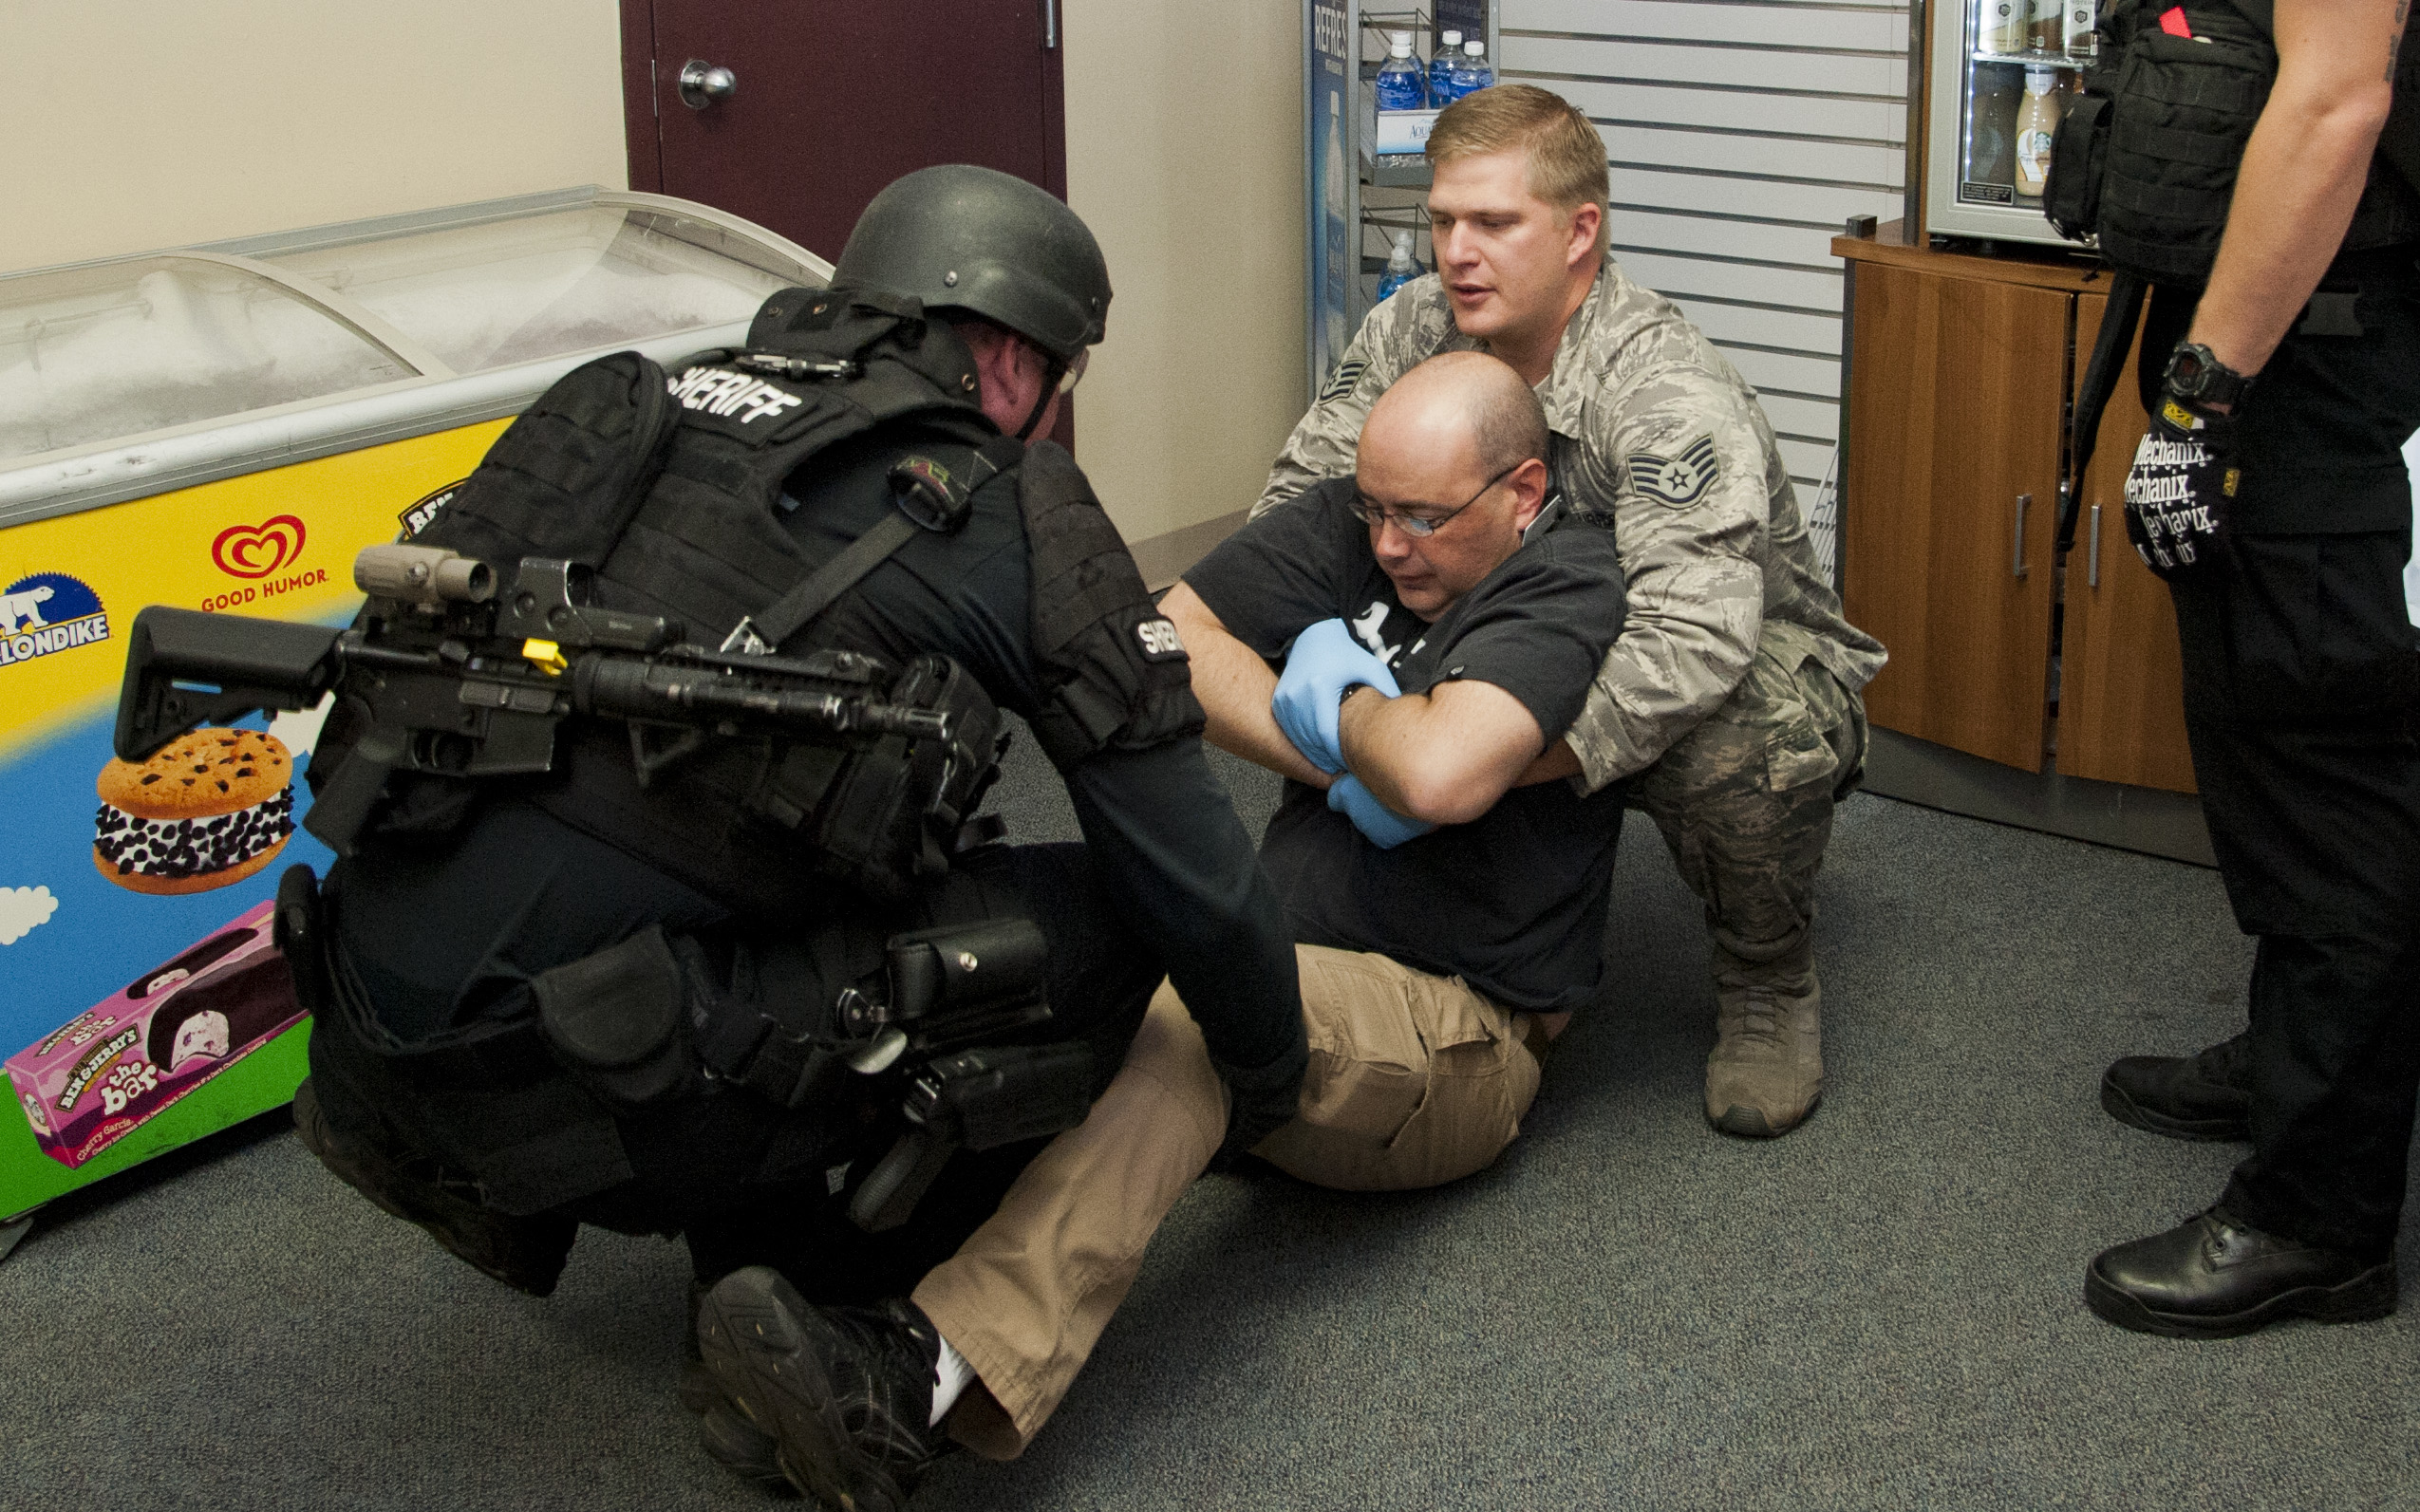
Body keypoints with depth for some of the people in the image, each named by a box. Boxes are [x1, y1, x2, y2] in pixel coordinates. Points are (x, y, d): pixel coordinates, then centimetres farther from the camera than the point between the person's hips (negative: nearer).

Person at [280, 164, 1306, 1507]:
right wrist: (1266, 1083, 21)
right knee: (1094, 924, 3)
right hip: (570, 1080, -7)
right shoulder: (1015, 508, 0)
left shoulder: (677, 399, 17)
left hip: (367, 1051, 7)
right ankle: (892, 1356, 5)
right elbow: (1190, 864, 2)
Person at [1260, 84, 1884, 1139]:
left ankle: (1769, 992, -7)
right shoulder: (1413, 331, -12)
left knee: (1743, 743, -39)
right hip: (1556, 644, 6)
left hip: (1754, 650, -6)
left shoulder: (1668, 392, -32)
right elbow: (1296, 507, -7)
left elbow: (1695, 639, -45)